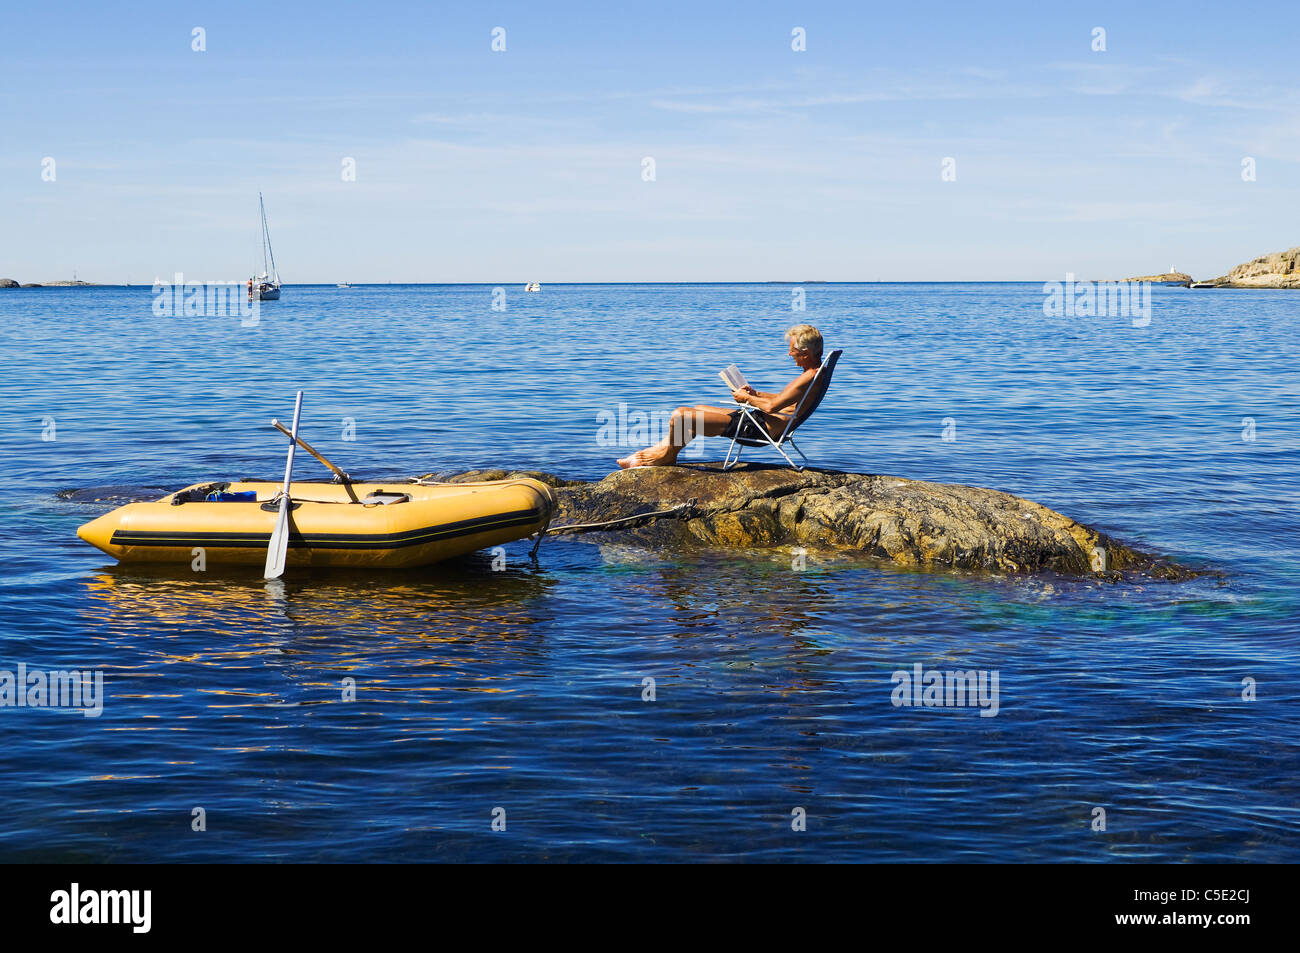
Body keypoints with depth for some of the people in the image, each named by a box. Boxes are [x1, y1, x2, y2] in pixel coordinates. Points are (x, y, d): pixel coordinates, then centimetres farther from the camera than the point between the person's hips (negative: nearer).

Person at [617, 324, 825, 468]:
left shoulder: (808, 379, -23)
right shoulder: (814, 372, 10)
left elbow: (772, 406, -27)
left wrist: (747, 399, -9)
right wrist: (755, 394, 17)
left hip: (758, 428, -12)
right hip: (758, 421, 12)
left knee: (680, 416, -13)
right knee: (698, 409, 27)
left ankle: (667, 456, 15)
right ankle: (661, 449, 34)